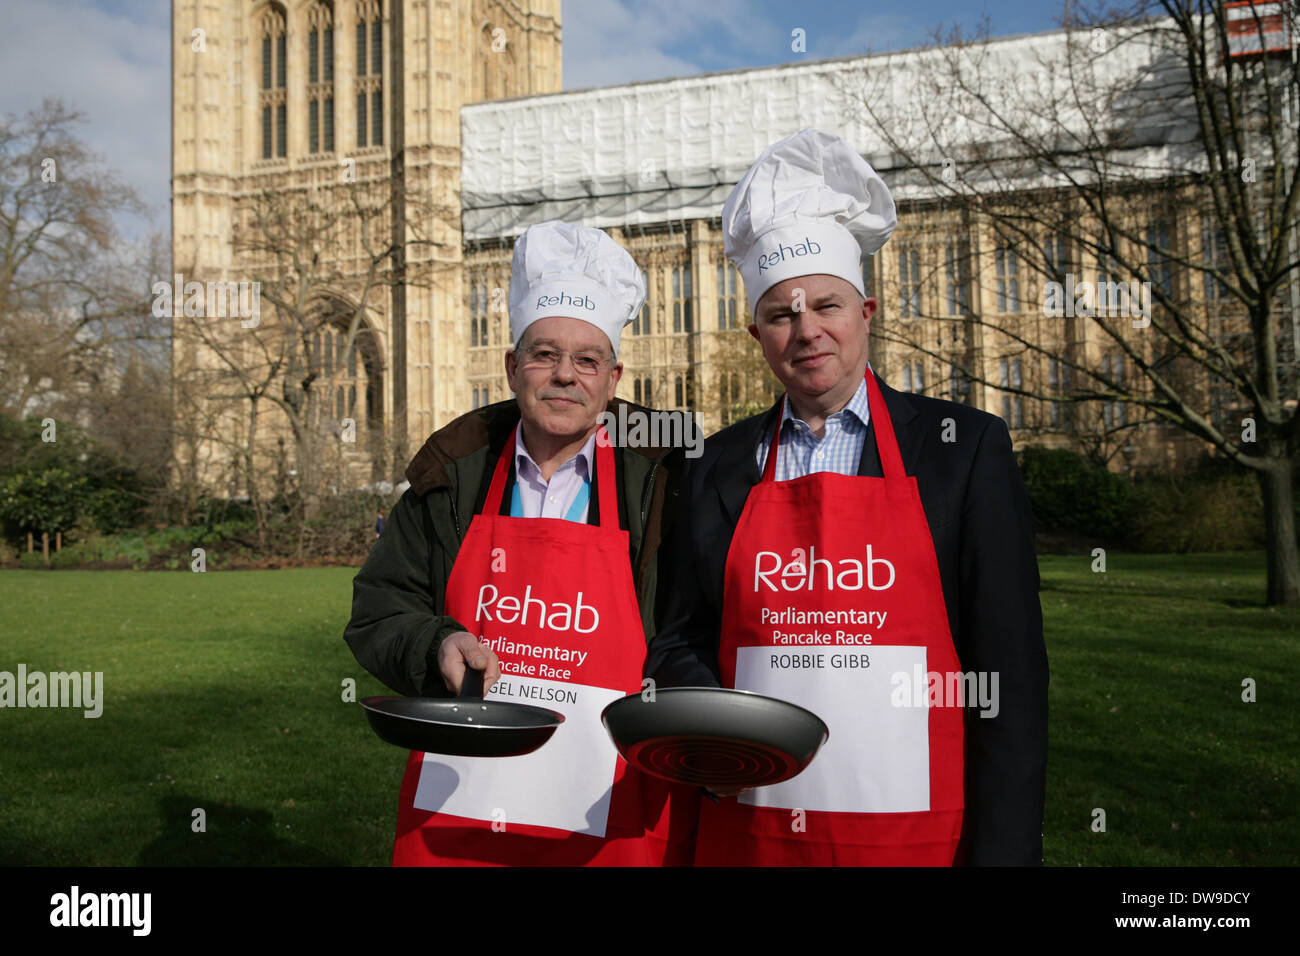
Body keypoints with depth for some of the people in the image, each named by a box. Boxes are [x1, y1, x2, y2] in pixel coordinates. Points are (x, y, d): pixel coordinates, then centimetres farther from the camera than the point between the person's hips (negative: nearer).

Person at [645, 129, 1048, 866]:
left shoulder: (965, 448, -2)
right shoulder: (723, 465, 7)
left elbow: (1009, 672, -5)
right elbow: (680, 643, 11)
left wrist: (1002, 849, -10)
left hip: (918, 832, -2)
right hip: (747, 833, 3)